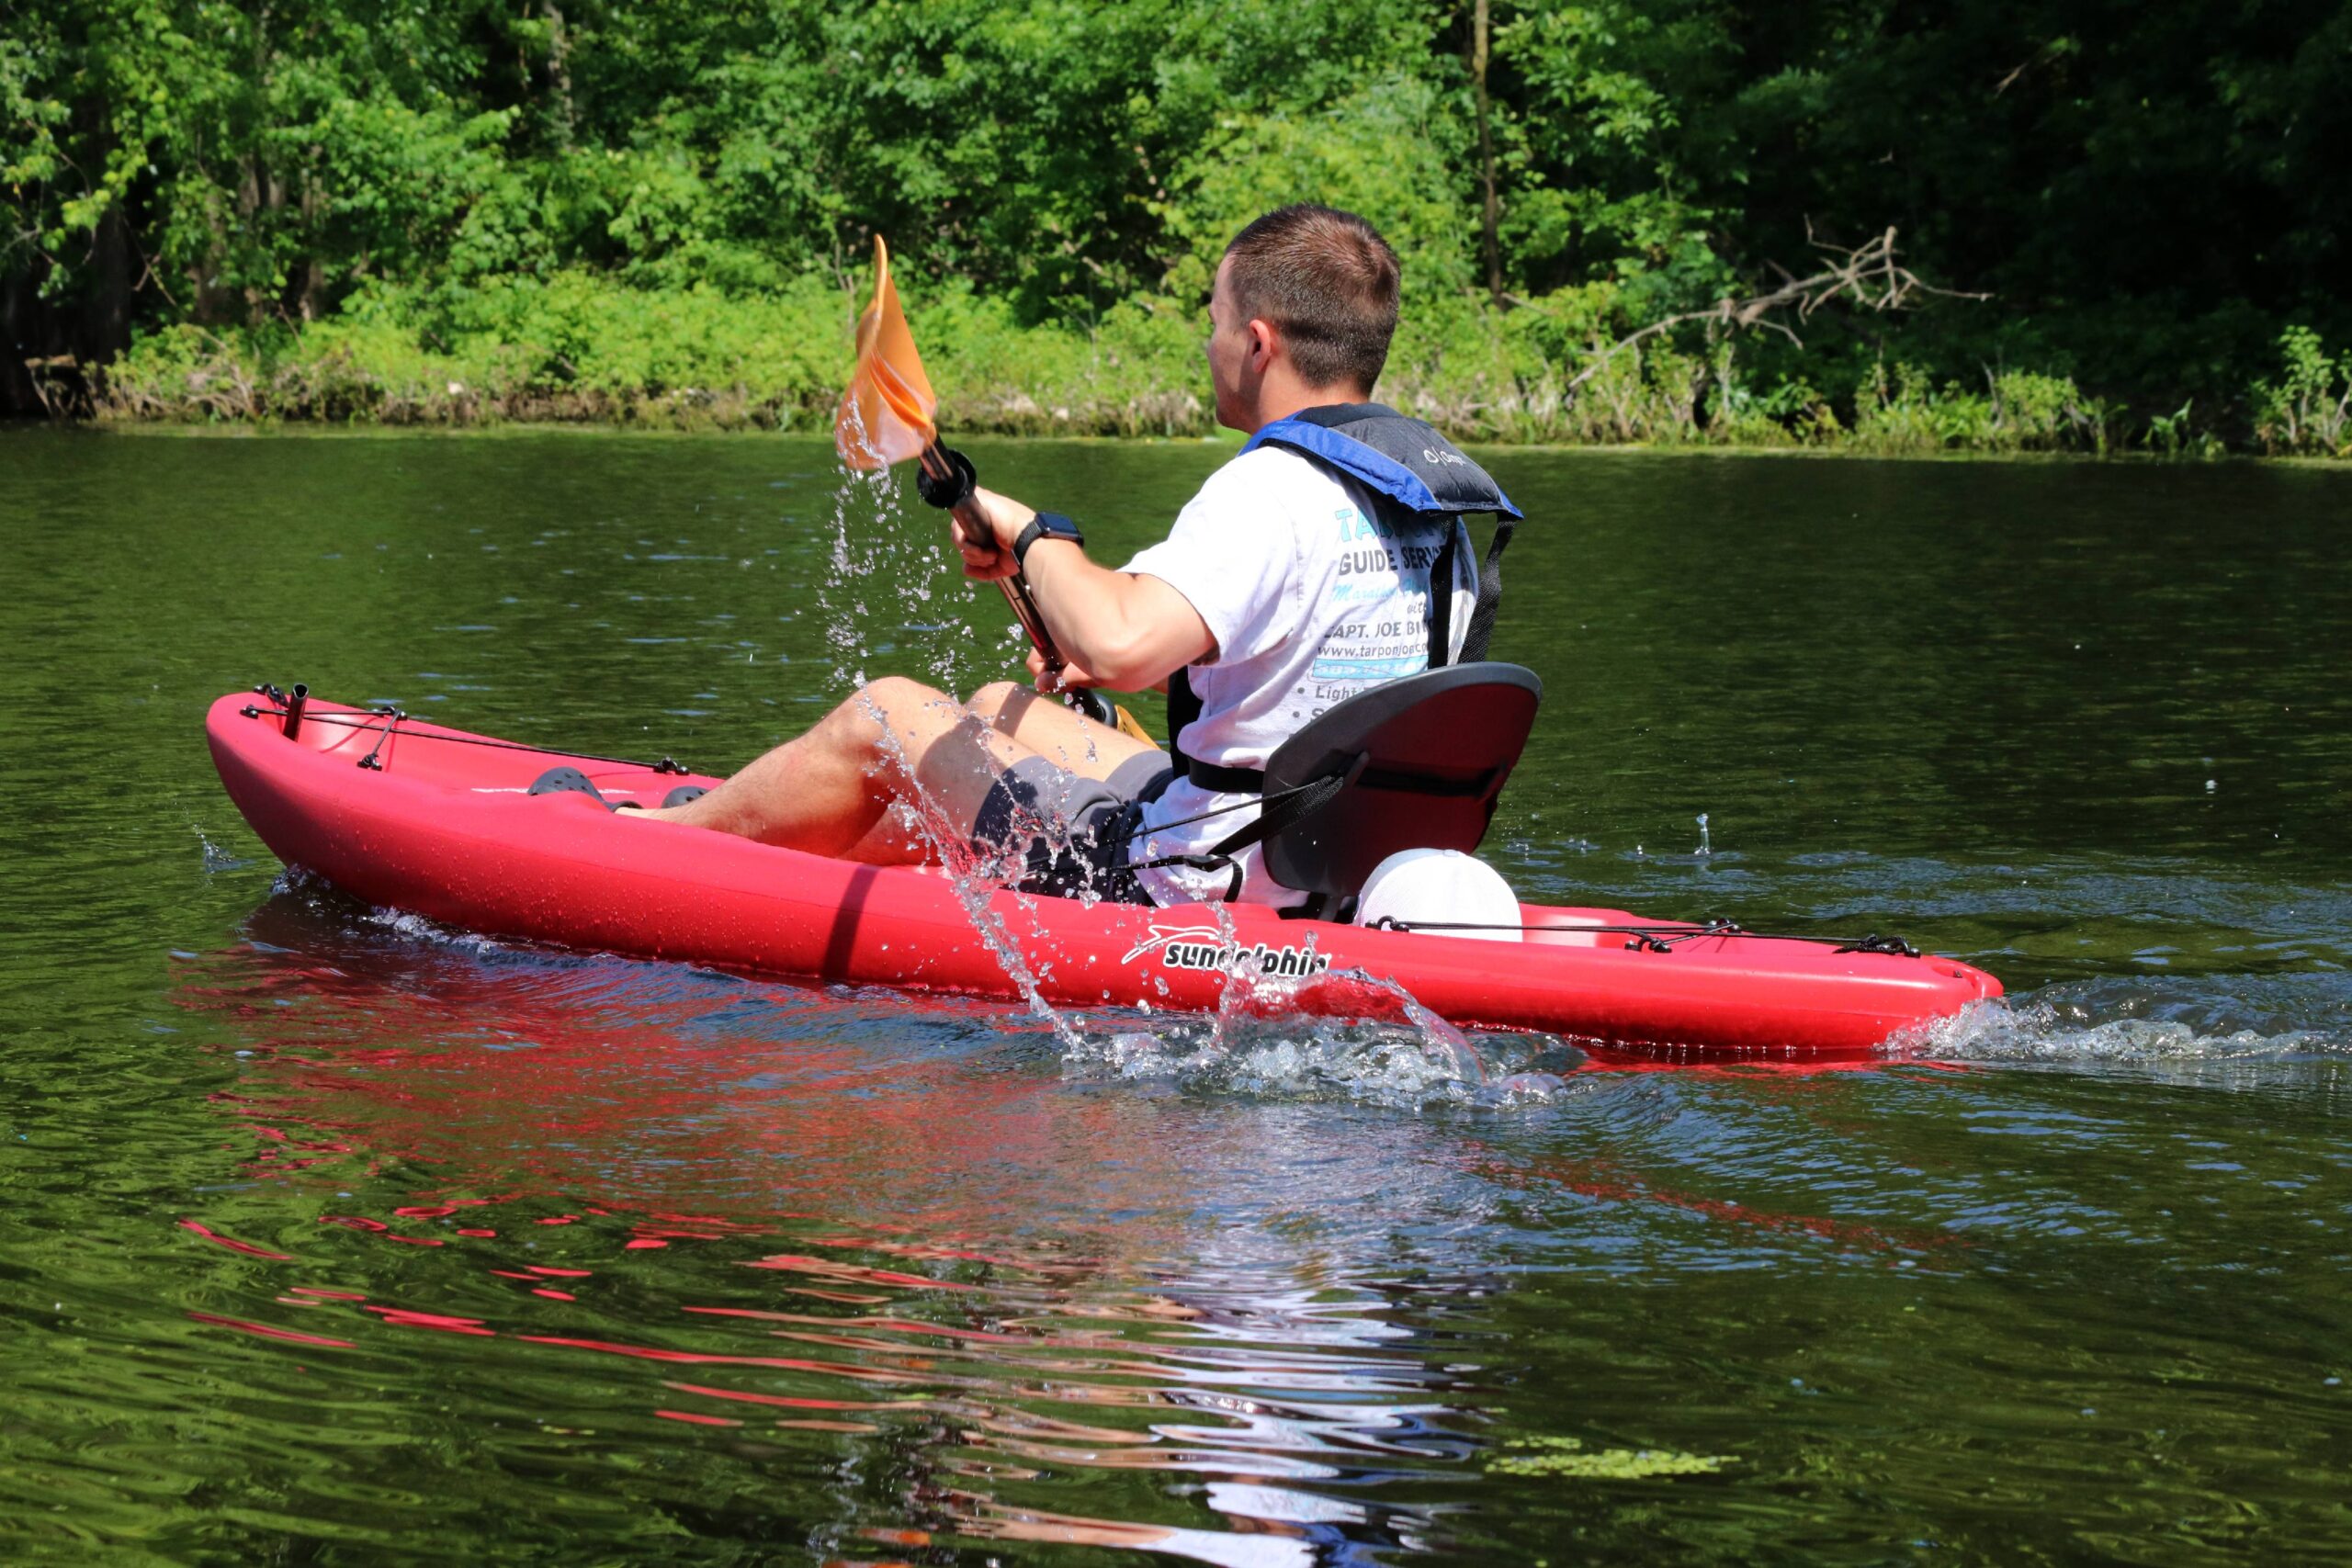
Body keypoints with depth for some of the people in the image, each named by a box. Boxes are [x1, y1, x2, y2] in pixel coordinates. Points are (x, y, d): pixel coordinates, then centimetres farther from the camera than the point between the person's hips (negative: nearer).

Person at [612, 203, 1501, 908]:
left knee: (880, 719, 9)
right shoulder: (1438, 487, 5)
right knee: (1000, 711, 28)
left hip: (1189, 888, -9)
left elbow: (1120, 644, -39)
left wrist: (1034, 535, -20)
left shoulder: (1274, 488, -25)